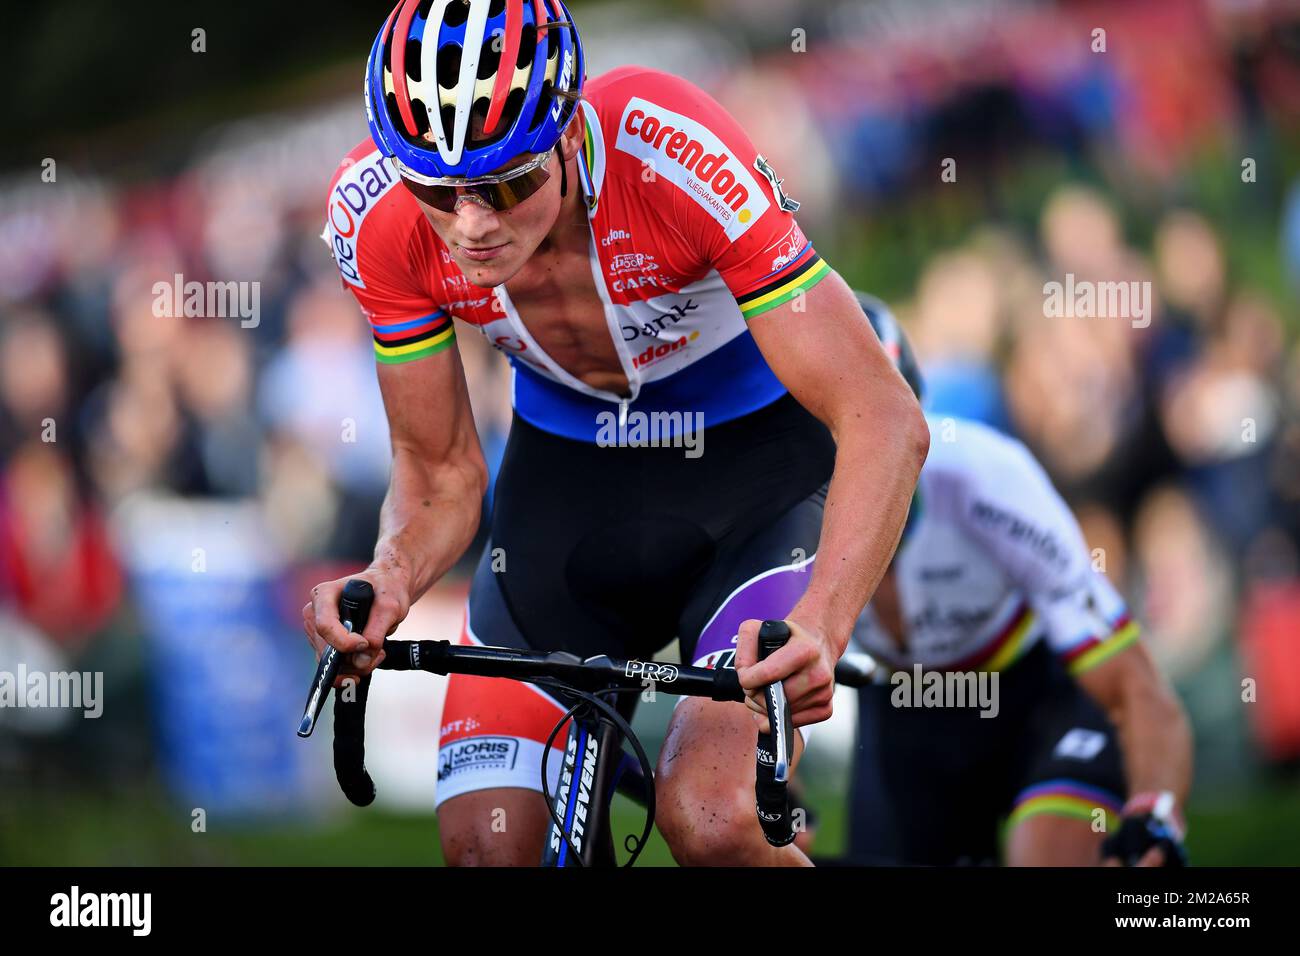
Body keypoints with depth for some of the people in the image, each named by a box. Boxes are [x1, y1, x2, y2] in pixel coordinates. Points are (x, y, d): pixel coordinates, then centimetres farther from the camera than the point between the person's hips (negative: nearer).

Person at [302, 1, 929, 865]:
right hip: (569, 471, 4)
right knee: (487, 842, -10)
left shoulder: (676, 154, -34)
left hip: (756, 467, -4)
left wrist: (820, 626, -48)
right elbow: (439, 475, -9)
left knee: (710, 823, -24)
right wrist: (392, 577, -32)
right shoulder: (376, 215, -22)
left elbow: (883, 419, -33)